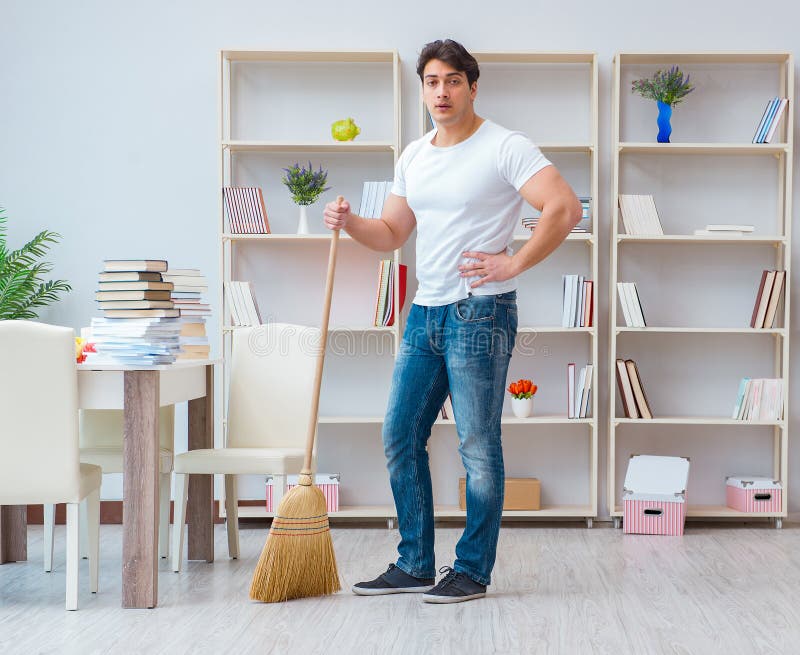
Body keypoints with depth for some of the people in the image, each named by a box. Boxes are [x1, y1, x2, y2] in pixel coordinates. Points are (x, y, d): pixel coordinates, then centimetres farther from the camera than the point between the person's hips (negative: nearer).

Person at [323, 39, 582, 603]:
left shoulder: (504, 148, -8)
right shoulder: (413, 158, 15)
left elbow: (565, 207, -17)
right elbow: (392, 234, 20)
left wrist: (513, 264, -19)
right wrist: (349, 223, 2)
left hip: (479, 313, -8)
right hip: (425, 313, 8)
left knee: (478, 446, -2)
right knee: (401, 438, 8)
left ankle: (472, 572, 9)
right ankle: (415, 567, 19)